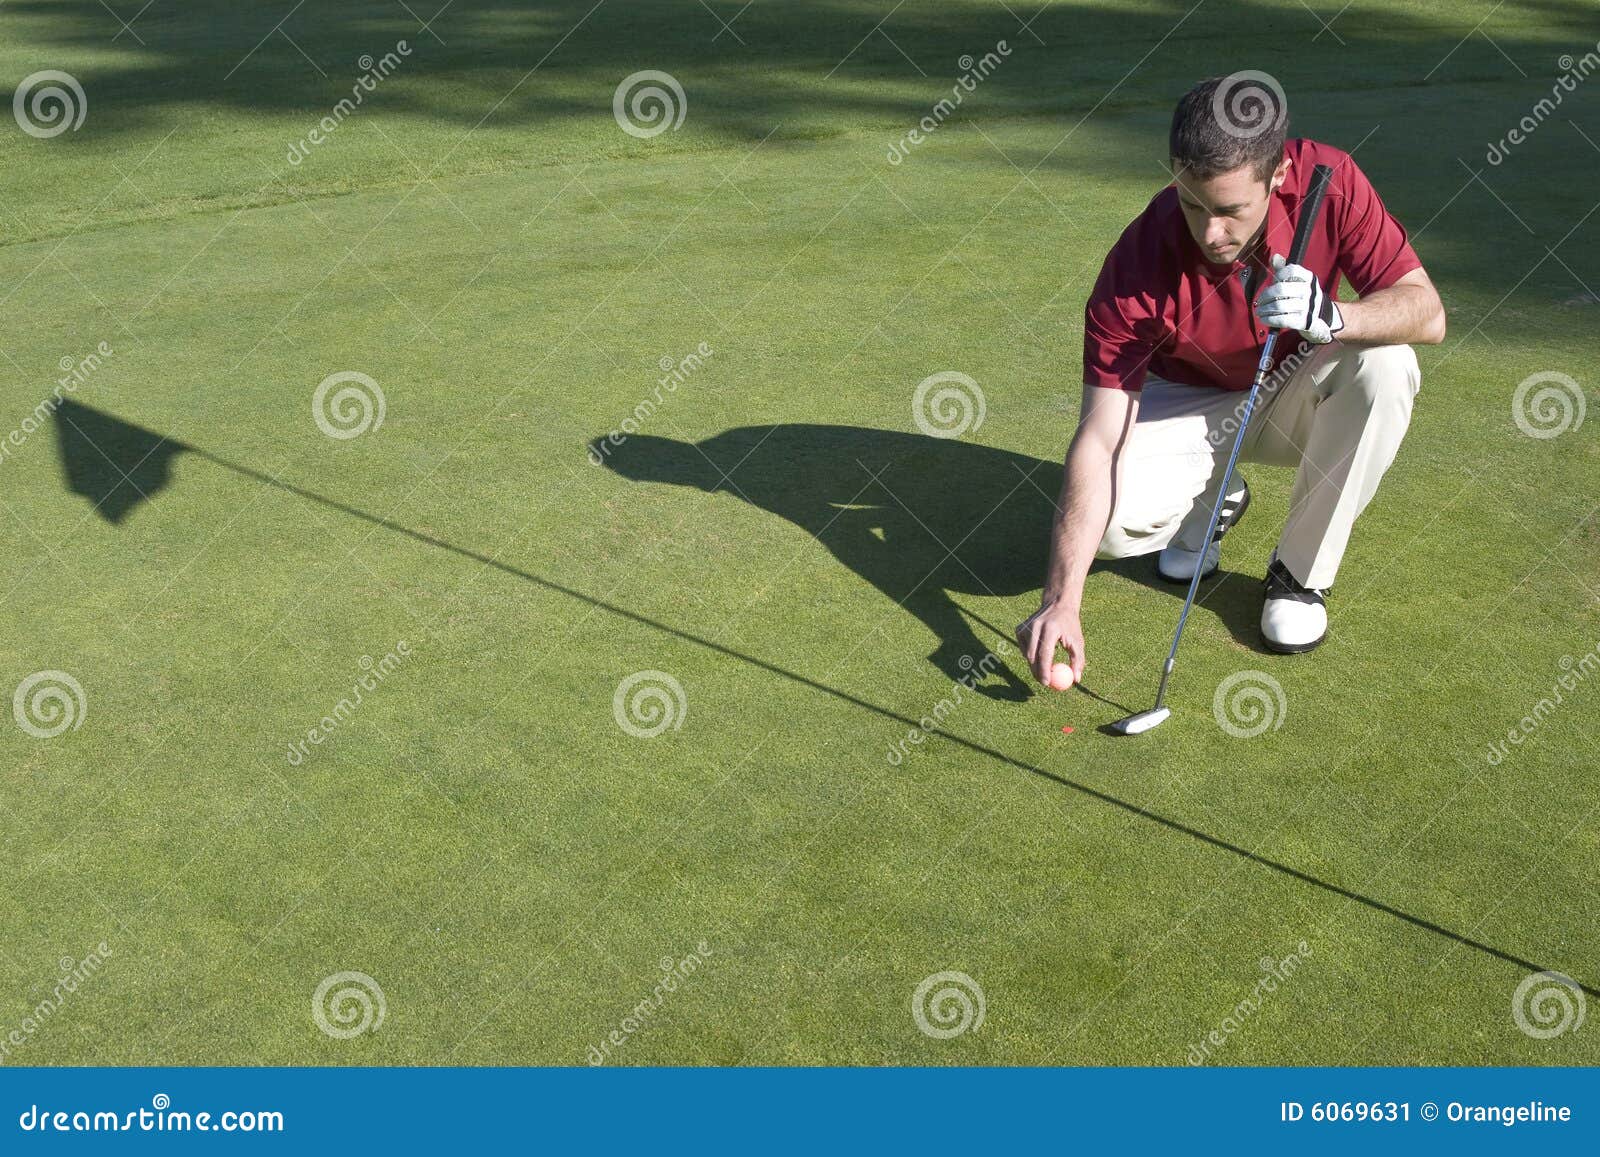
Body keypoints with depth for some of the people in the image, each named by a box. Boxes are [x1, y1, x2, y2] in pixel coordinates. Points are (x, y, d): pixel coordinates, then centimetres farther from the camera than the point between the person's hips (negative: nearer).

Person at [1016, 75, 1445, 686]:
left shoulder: (1329, 181, -26)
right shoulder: (1138, 265, -31)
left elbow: (1427, 313, -22)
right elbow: (1099, 436, -34)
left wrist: (1332, 317, -46)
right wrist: (1061, 602, -42)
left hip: (1295, 394, 2)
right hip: (1193, 403, -1)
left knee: (1385, 365, -31)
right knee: (1115, 519, -29)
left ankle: (1300, 572, -12)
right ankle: (1214, 496, 10)